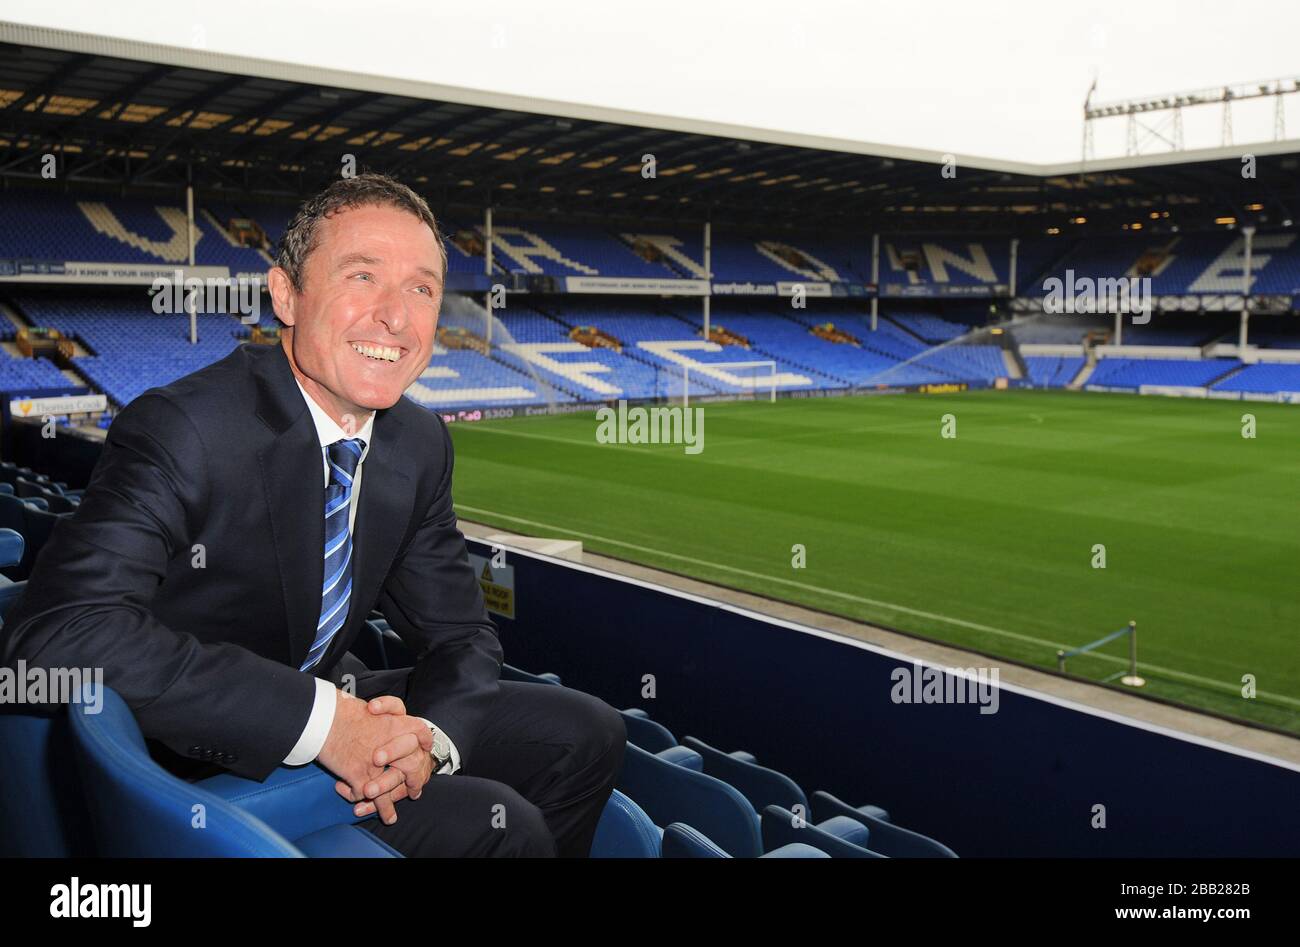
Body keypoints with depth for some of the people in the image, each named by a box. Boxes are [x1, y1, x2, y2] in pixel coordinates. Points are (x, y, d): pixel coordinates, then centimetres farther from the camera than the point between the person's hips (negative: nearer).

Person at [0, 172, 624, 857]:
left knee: (586, 733, 3)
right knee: (494, 823, -23)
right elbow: (59, 630, -35)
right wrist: (317, 719, -36)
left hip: (335, 710, 7)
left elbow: (458, 634, 3)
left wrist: (426, 736, -21)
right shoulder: (179, 431, -23)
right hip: (200, 761, -7)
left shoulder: (420, 442, -2)